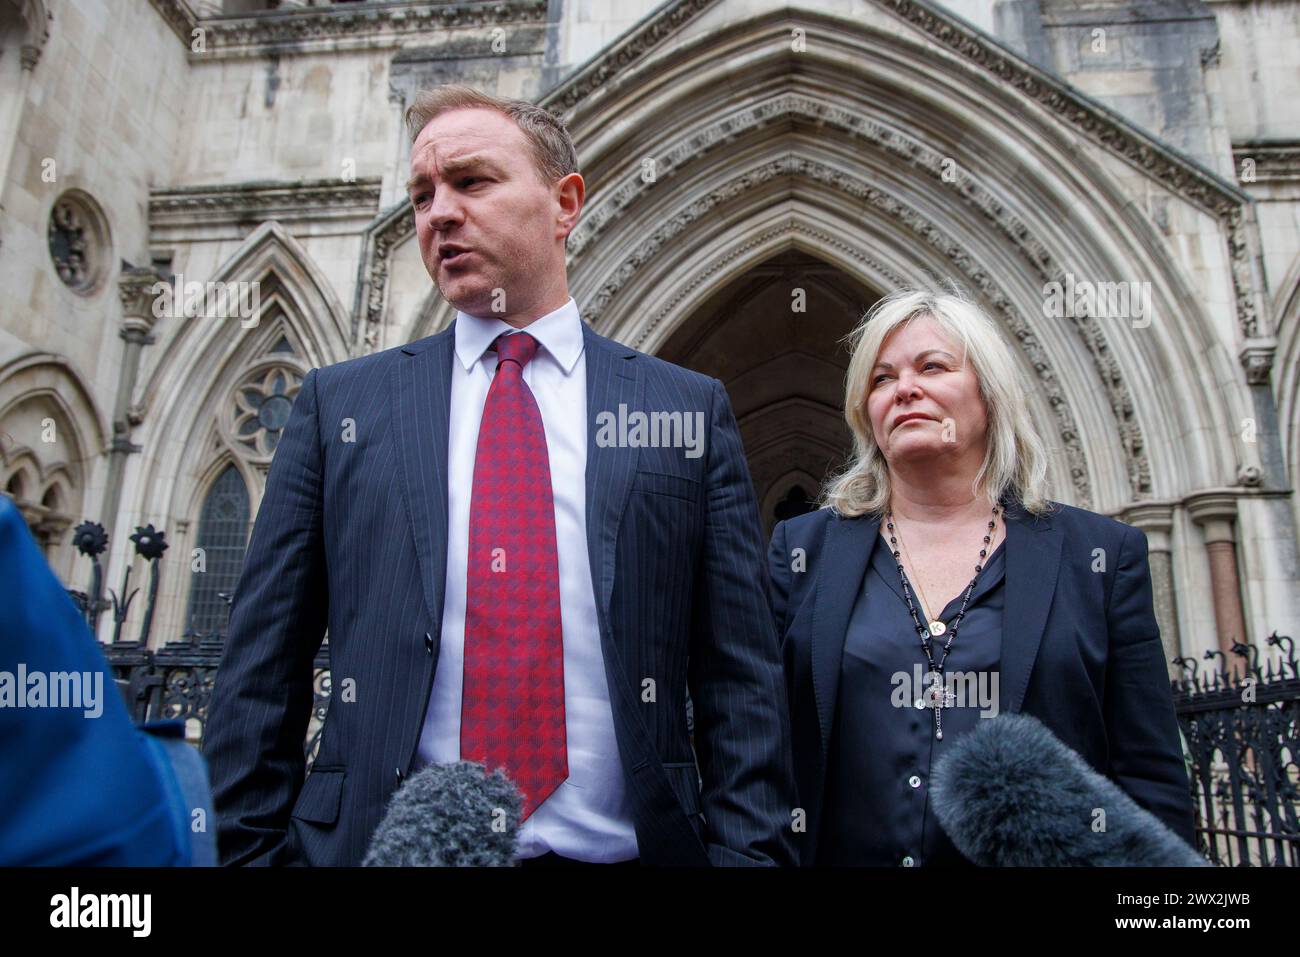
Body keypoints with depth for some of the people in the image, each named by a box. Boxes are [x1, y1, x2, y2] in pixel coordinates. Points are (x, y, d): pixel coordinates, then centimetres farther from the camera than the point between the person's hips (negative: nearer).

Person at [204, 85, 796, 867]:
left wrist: (748, 850, -8)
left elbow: (741, 683, -1)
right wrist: (251, 846, -2)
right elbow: (263, 673, 4)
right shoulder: (339, 404, 4)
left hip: (621, 848, 0)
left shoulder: (690, 411, 1)